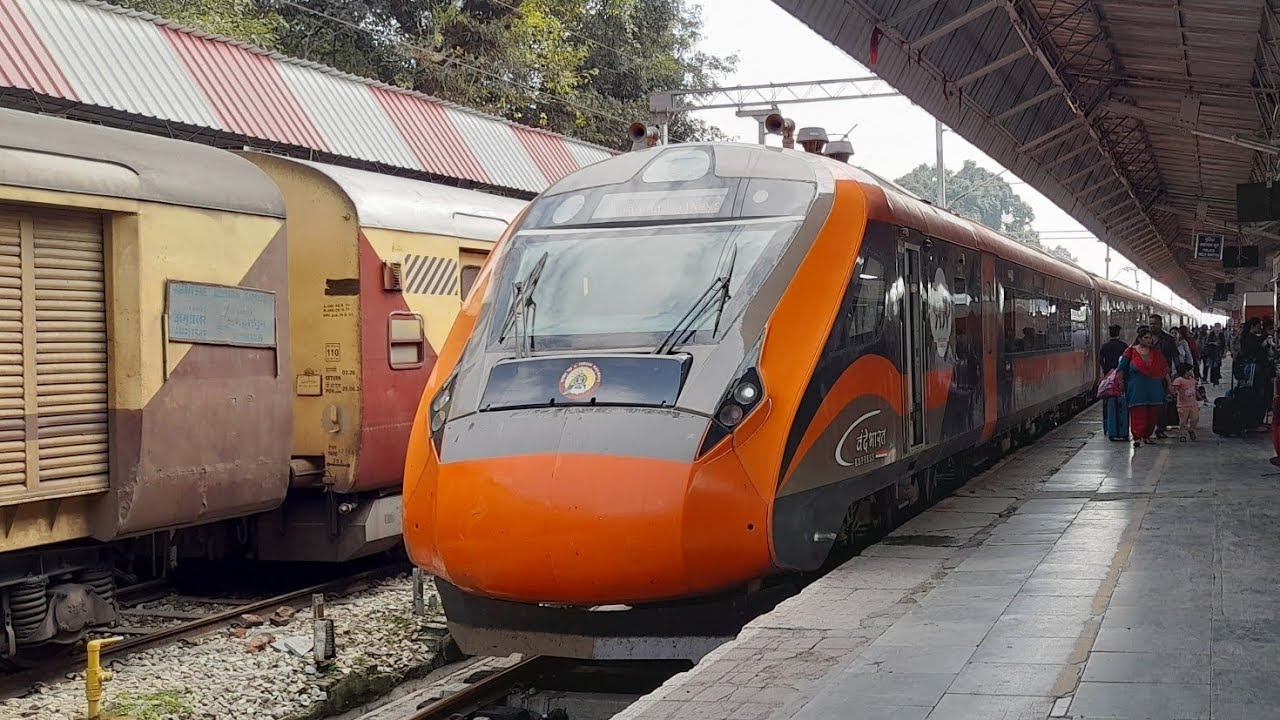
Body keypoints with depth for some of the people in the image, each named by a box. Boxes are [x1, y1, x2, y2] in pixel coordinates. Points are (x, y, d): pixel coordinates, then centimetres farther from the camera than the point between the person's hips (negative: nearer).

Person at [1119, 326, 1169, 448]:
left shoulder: (1156, 352, 11)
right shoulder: (1131, 352, 0)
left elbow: (1165, 369, 13)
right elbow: (1121, 369, 2)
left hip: (1154, 389, 4)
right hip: (1137, 388, -4)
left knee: (1153, 413, 5)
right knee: (1138, 413, -11)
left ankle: (1147, 435, 18)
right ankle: (1137, 437, -12)